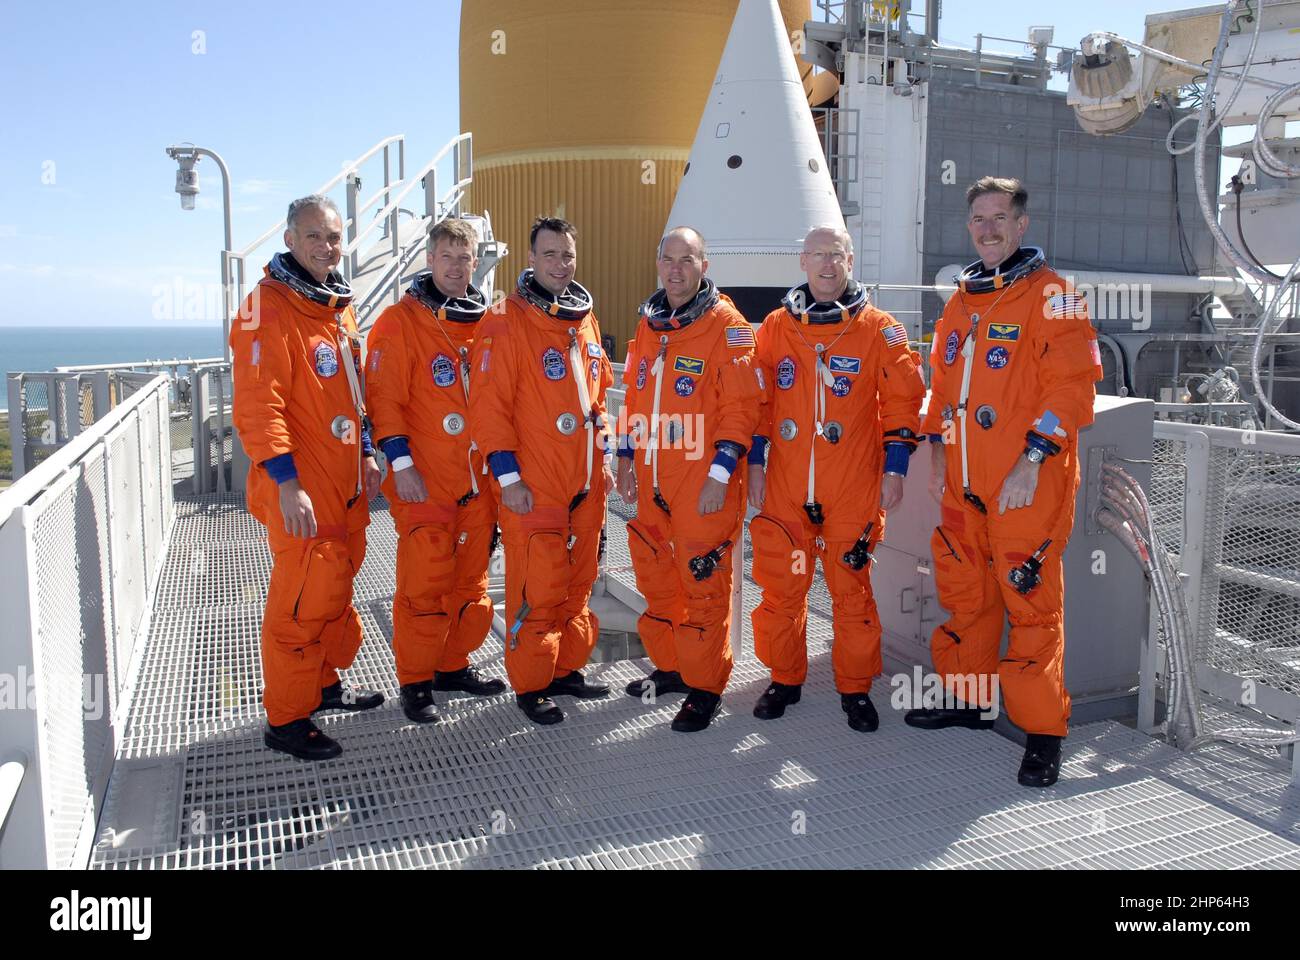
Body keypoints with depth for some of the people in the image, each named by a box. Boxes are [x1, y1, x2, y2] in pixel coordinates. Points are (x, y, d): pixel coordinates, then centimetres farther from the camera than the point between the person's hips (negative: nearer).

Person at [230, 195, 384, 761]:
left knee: (336, 587, 18)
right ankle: (285, 719, 9)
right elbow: (258, 407, -21)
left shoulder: (338, 306, 14)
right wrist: (287, 485, -25)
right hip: (302, 490, -9)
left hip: (345, 483, 9)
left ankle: (324, 684, 35)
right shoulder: (269, 308, -14)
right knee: (304, 599, -4)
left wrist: (366, 455, 19)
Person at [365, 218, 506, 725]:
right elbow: (384, 398, -9)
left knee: (471, 581, 13)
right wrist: (400, 463, -15)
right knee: (424, 584, -2)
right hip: (424, 483, -5)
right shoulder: (400, 321, -4)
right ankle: (415, 682, 13)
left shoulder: (488, 322, 11)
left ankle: (454, 665, 29)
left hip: (478, 480, 5)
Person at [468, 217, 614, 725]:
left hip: (586, 483, 7)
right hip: (534, 487, -7)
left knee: (578, 582, 14)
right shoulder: (507, 322, -9)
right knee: (538, 589, -2)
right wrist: (508, 477, -15)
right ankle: (530, 686, 13)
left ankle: (567, 669, 29)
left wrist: (603, 456, 15)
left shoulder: (585, 320, 12)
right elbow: (488, 407, -13)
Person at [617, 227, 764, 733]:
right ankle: (670, 667, 34)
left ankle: (705, 686, 14)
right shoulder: (648, 323, 13)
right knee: (656, 580, 17)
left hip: (704, 486, -7)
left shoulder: (726, 325, -8)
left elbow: (740, 406, -13)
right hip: (651, 481, 7)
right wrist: (626, 456, 14)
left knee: (703, 586, 0)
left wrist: (720, 474, -17)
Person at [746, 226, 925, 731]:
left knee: (851, 588, 4)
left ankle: (856, 688, 20)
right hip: (785, 486, 2)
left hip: (853, 489, -2)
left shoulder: (879, 329, 2)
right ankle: (785, 679, 24)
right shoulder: (776, 326, 8)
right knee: (781, 586, 6)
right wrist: (754, 462, 6)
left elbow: (902, 401, 2)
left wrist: (895, 469, -3)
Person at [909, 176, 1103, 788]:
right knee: (964, 595, 15)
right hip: (963, 485, 7)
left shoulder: (1050, 295, -5)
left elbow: (1070, 385, -13)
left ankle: (1043, 731, 9)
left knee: (1031, 603, -3)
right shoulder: (961, 301, 16)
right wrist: (937, 454, 15)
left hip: (1027, 486, -7)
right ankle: (966, 698, 32)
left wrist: (1032, 461, -19)